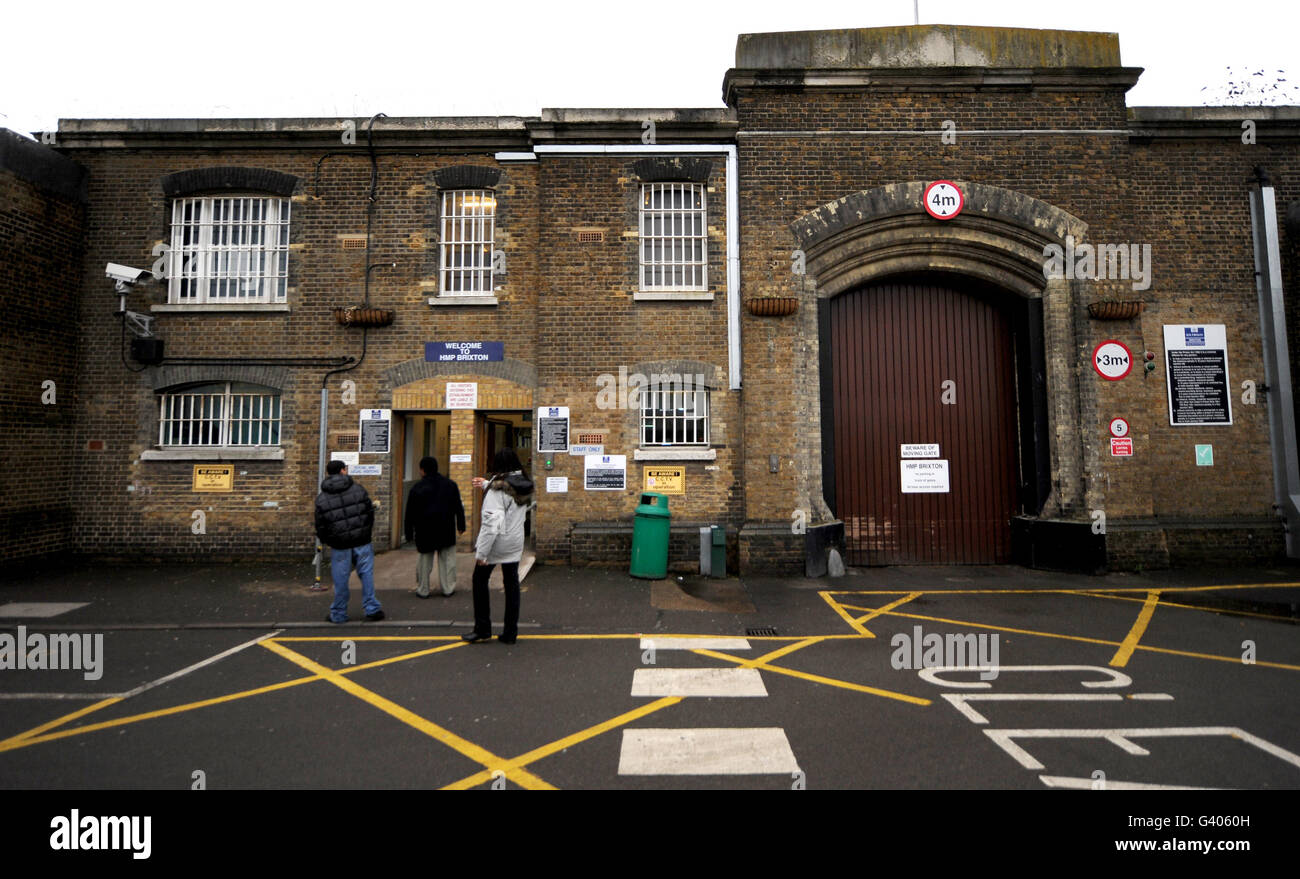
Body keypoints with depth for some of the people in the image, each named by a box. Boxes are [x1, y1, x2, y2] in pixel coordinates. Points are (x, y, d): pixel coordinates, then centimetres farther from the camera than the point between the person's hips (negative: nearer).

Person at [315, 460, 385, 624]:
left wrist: (327, 541, 16)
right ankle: (372, 610, 7)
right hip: (362, 542, 1)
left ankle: (338, 614, 18)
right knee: (366, 575, 8)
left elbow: (320, 526, -1)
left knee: (340, 580, 8)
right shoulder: (358, 489, 0)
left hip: (339, 545, 0)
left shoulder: (321, 499, -2)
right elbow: (370, 512, 3)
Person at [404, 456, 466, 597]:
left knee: (425, 559, 9)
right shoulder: (450, 485, 3)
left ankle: (423, 590, 14)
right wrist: (461, 526, 13)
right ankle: (448, 588, 11)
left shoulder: (417, 488, -5)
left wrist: (409, 533, 6)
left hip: (425, 530, -1)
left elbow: (410, 513, -2)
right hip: (447, 531, 1)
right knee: (447, 559, 8)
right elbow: (459, 507, 6)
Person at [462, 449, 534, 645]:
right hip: (515, 543, 6)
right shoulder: (524, 486, 2)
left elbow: (492, 522, -25)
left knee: (480, 580, 13)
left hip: (496, 542, -6)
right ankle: (510, 632, 15)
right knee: (512, 584, 11)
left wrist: (481, 552, -22)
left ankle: (482, 629, 17)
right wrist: (486, 484, 30)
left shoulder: (497, 488, -19)